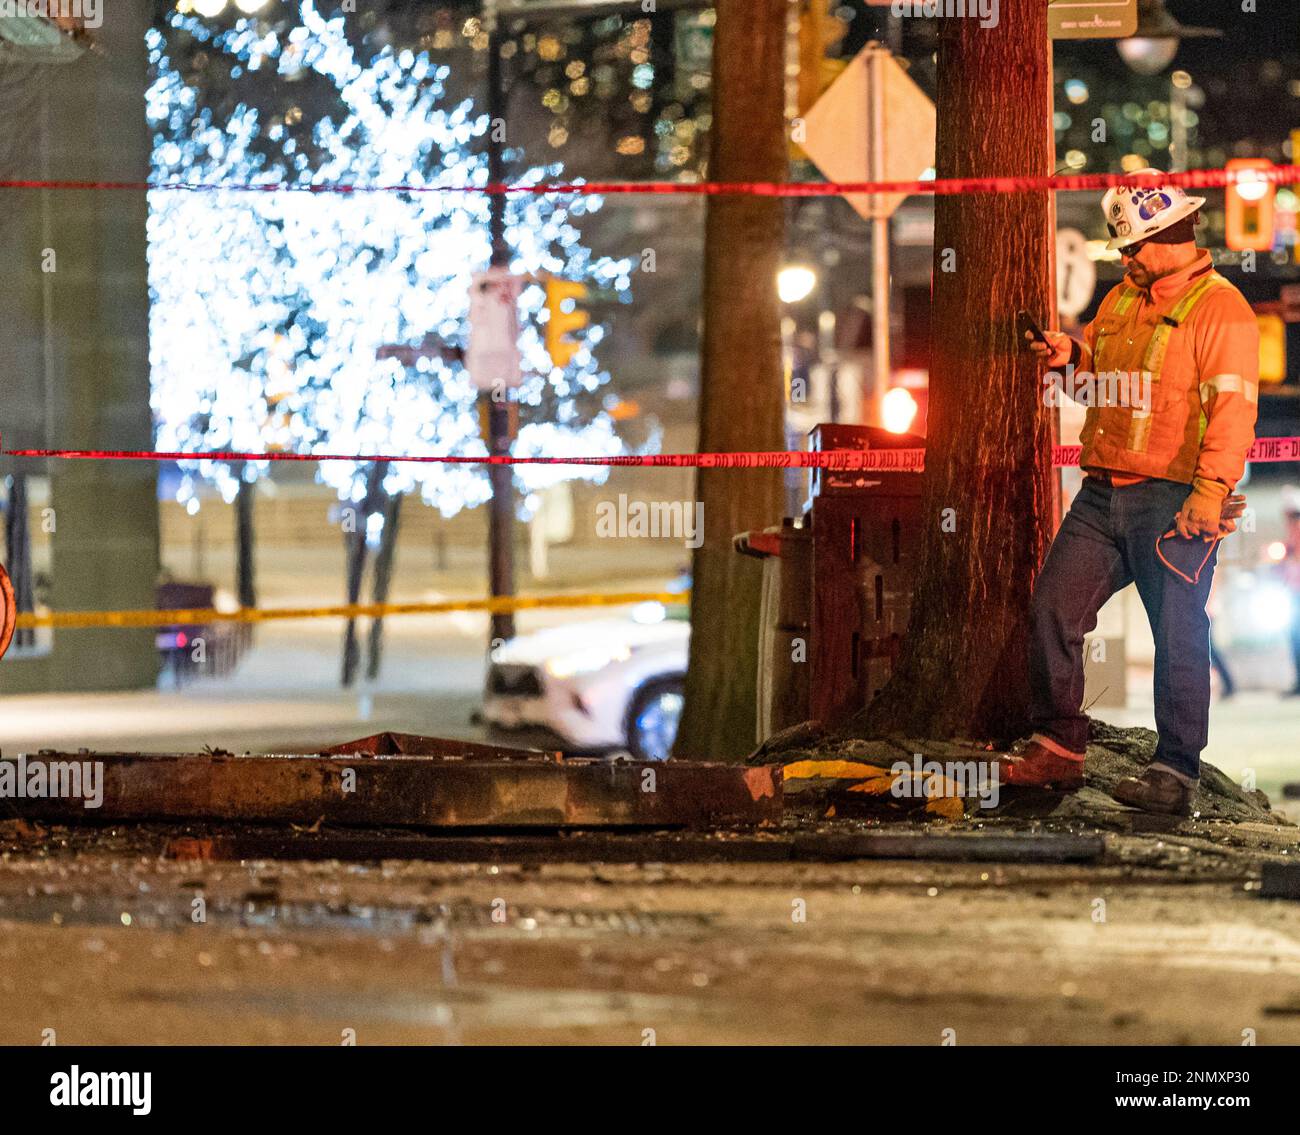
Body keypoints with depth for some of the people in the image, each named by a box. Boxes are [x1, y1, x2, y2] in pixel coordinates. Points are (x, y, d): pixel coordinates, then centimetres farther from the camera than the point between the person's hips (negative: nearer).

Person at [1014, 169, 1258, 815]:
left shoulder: (1219, 309, -8)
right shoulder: (1121, 300, 18)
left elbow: (1232, 407, -17)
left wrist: (1210, 491, -27)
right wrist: (1072, 358, 8)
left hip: (1172, 501, -8)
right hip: (1104, 495, 8)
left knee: (1178, 638, -5)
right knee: (1053, 609, 4)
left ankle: (1176, 773, 0)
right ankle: (1057, 751, 12)